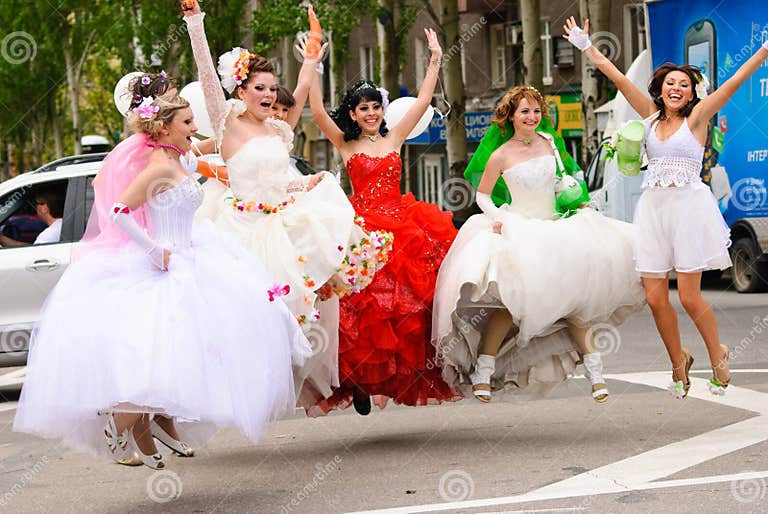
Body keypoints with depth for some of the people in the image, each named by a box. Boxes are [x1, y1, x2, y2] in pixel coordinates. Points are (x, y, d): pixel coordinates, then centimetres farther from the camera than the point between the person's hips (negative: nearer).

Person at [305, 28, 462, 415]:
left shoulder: (393, 138, 14)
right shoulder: (345, 145, 7)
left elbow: (422, 102, 16)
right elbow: (317, 111, -4)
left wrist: (435, 60, 16)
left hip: (402, 226, 3)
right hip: (364, 228, -3)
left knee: (408, 301, -7)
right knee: (365, 306, -12)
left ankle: (402, 374, 3)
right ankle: (361, 380, -4)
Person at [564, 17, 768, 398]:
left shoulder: (697, 117, 1)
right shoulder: (652, 116, 12)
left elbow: (735, 81, -7)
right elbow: (617, 77, 14)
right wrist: (586, 47, 15)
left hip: (688, 207, -4)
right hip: (654, 209, 4)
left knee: (689, 297, -6)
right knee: (655, 298, 1)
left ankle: (718, 356, 16)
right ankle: (679, 364, 19)